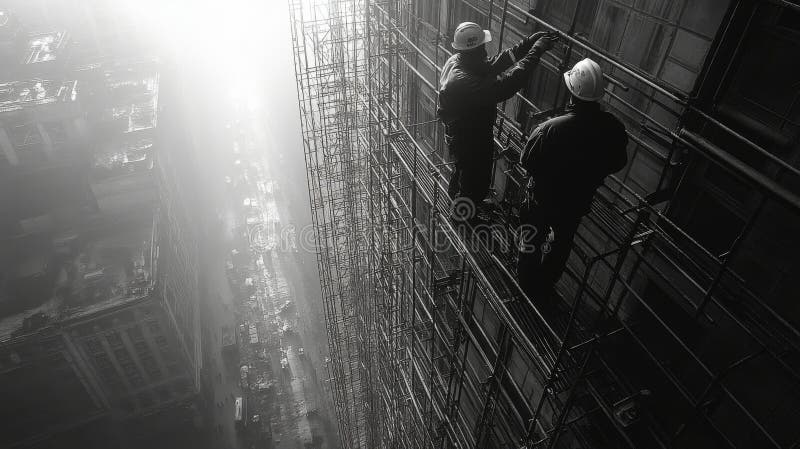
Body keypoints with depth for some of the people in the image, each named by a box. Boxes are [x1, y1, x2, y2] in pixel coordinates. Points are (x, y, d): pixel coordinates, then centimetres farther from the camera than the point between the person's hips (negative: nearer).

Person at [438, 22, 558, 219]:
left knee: (463, 169, 35)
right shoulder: (463, 81, -40)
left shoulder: (456, 61, -11)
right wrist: (535, 51, -36)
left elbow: (492, 65, -4)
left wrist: (526, 44, -11)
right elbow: (505, 86, -43)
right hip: (470, 141, -9)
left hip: (458, 134, 9)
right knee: (476, 182, 18)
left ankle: (454, 195, 63)